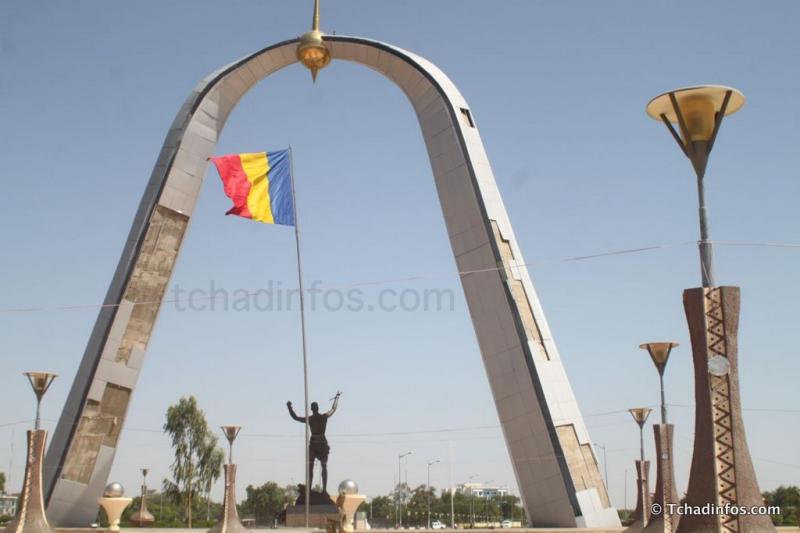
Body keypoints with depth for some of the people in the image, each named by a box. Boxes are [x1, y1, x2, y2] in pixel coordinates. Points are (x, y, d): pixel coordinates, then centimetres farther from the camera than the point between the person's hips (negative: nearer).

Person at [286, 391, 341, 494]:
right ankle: (324, 489, 4)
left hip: (313, 444, -1)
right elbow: (333, 409, 15)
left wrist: (289, 407, 7)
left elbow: (295, 417, -2)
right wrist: (336, 398, 30)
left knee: (310, 468, 5)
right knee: (324, 467, 10)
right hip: (323, 443, 1)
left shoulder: (309, 419, -7)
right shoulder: (325, 416, -2)